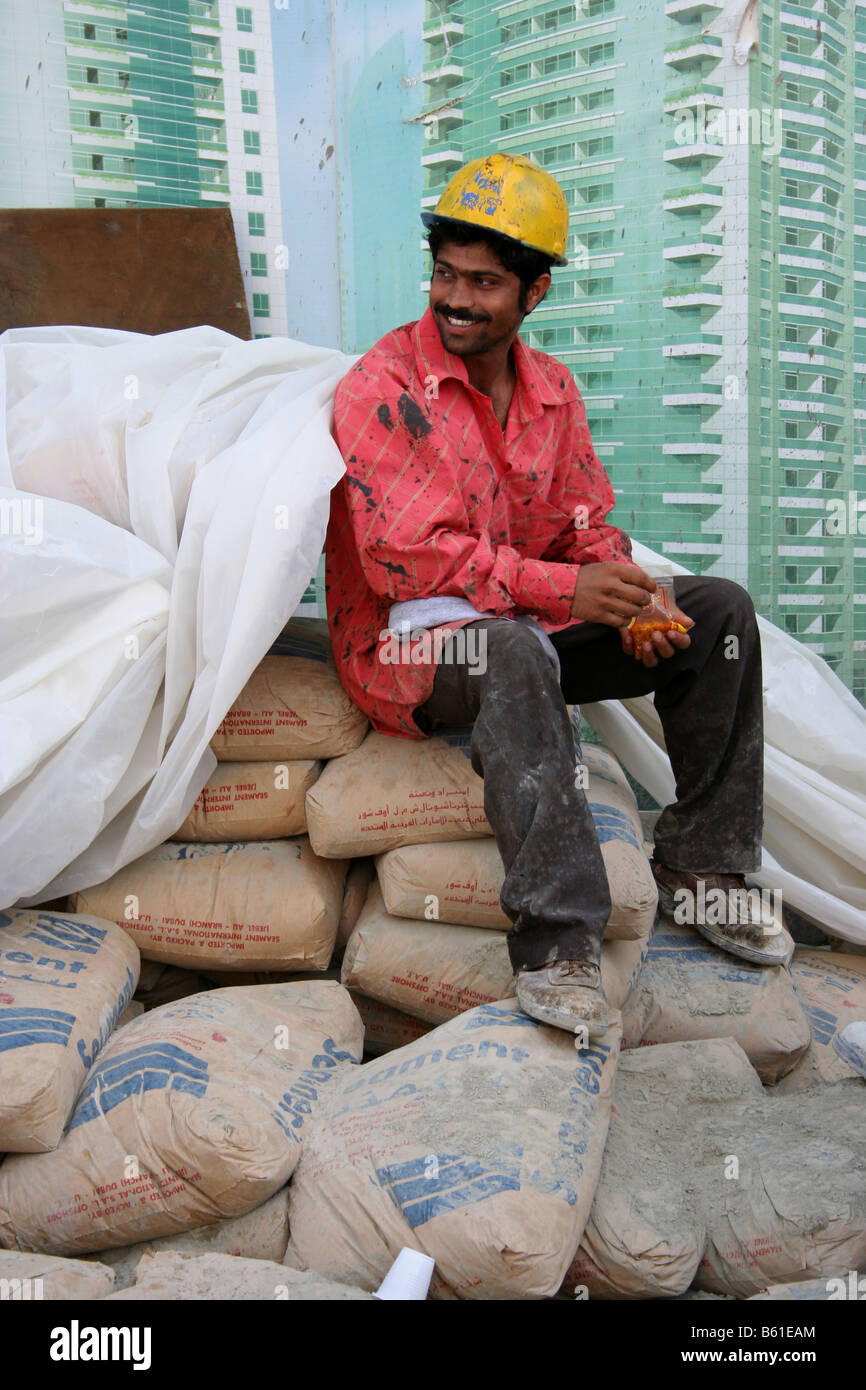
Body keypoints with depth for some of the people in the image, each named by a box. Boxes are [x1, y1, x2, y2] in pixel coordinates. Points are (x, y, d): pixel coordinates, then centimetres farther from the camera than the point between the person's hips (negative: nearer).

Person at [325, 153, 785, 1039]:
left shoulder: (551, 388, 10)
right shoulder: (382, 388, -11)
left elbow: (587, 527, 10)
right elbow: (406, 557, -20)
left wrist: (630, 603, -13)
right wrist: (562, 587, -26)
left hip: (530, 628, 7)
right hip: (404, 642, -6)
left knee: (718, 609, -4)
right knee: (514, 652, -40)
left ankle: (700, 867, -1)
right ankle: (557, 944, -38)